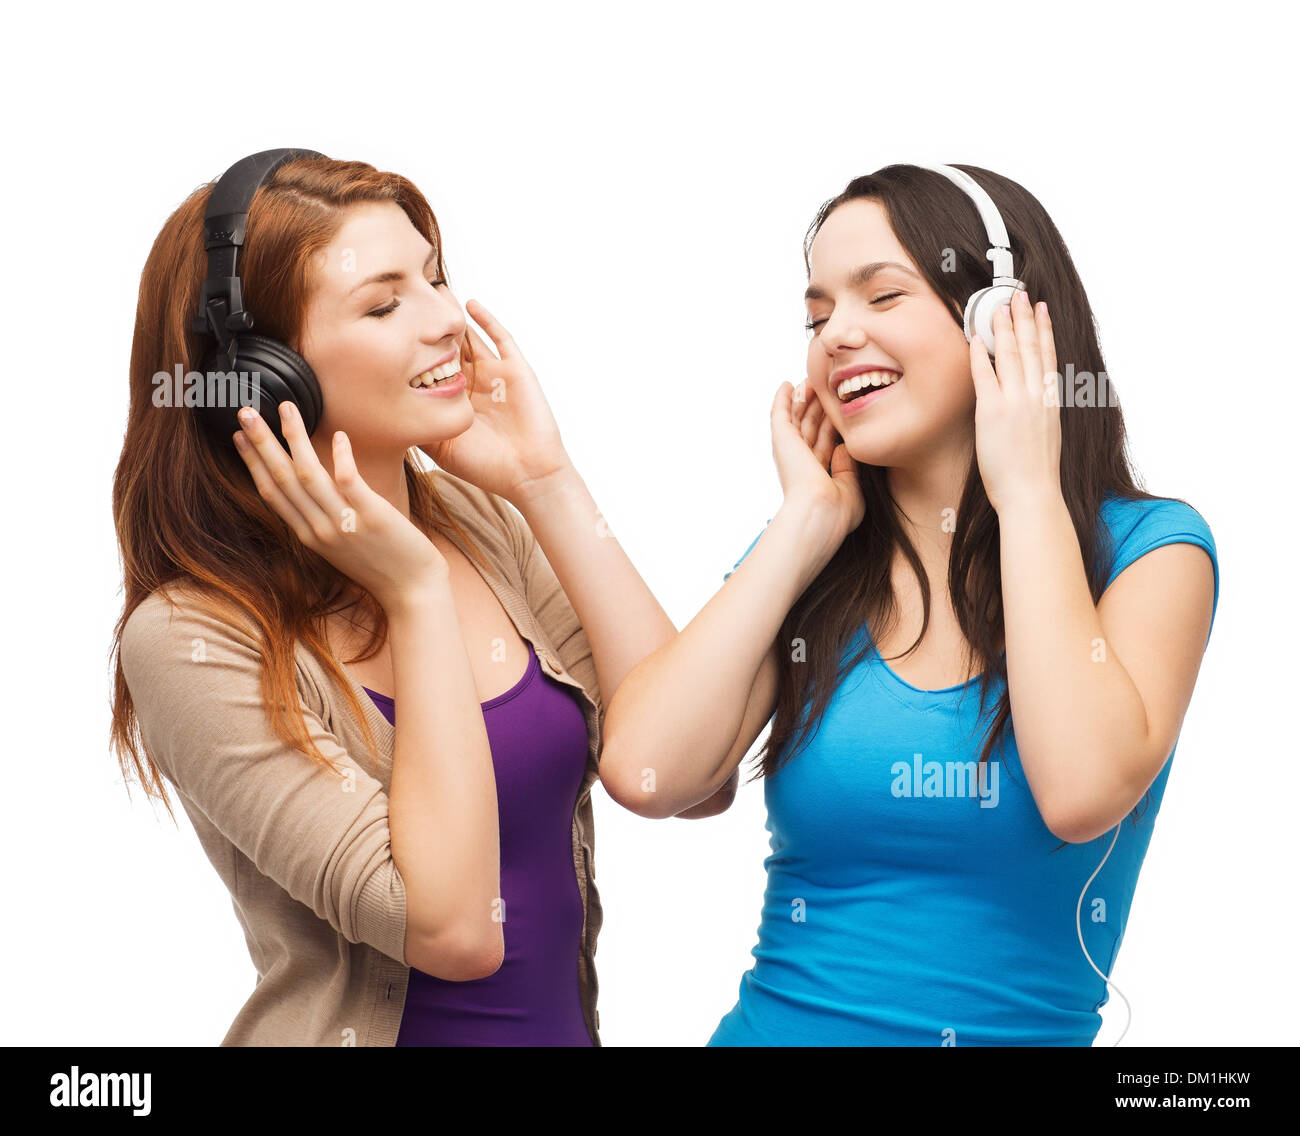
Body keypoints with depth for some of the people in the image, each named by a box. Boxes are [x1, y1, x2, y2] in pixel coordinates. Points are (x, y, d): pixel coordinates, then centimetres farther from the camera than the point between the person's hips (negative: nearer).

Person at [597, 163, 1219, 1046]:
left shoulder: (1147, 547, -1)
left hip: (1020, 1027, -1)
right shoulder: (814, 559, 6)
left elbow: (1082, 791, -19)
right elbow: (646, 773, -10)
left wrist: (1026, 489, -9)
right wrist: (808, 520, -3)